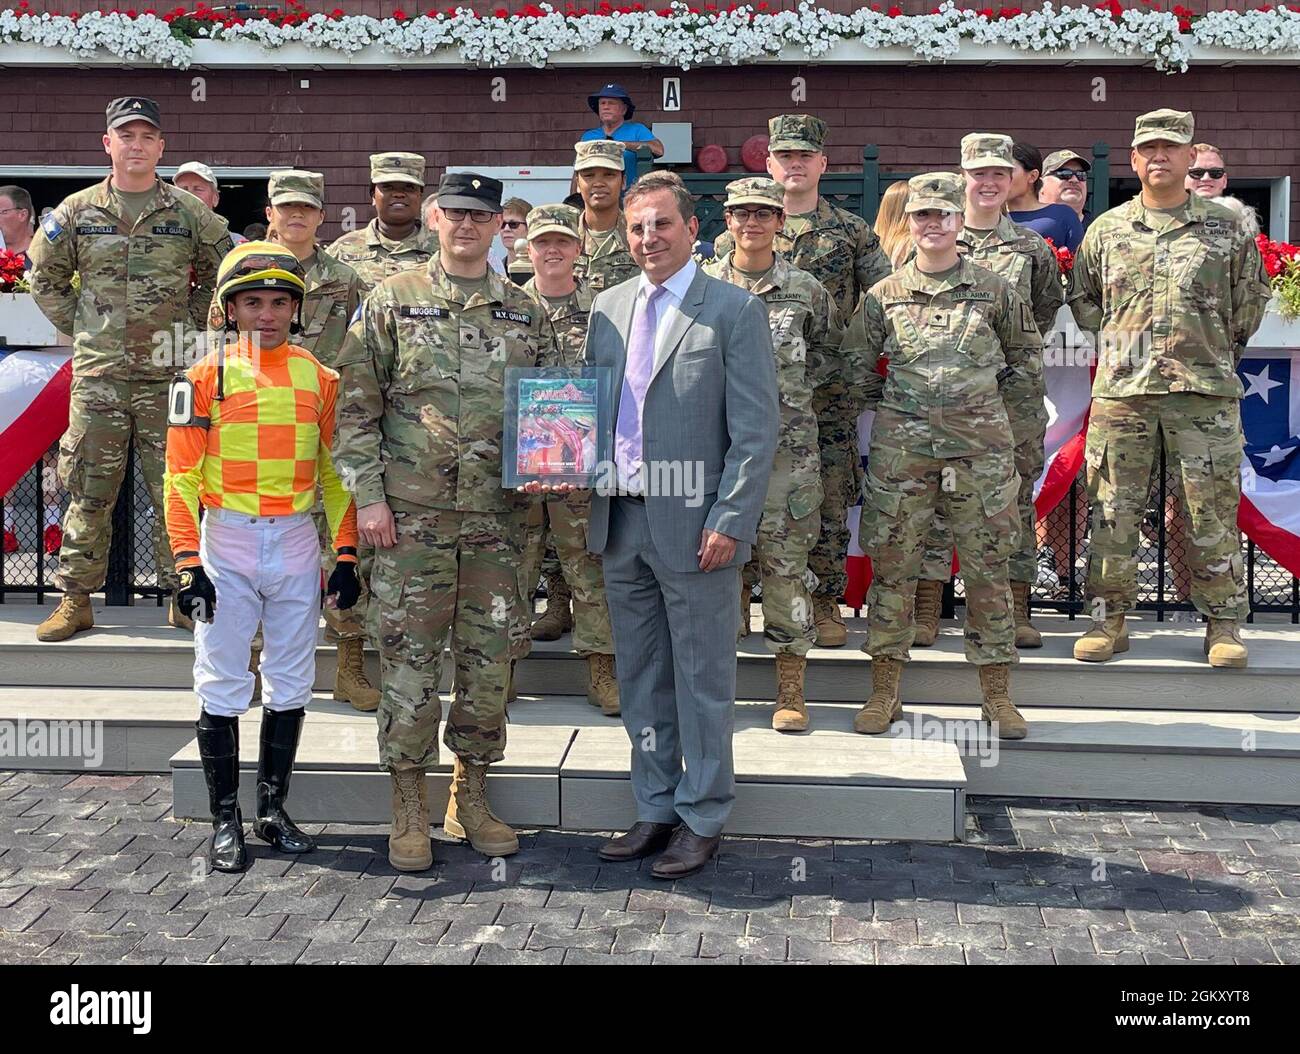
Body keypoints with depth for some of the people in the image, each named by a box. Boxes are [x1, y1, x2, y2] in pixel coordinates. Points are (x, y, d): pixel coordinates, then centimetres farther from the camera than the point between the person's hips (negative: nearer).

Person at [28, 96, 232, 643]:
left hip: (170, 375, -1)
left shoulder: (191, 214, 4)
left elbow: (223, 276, 14)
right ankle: (76, 599, 14)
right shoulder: (77, 212, 7)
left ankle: (184, 597, 13)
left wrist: (189, 327, 6)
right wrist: (80, 328, 8)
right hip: (98, 373, 1)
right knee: (88, 493, 5)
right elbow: (44, 277, 17)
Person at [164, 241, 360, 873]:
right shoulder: (206, 377, -1)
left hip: (298, 546, 3)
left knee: (291, 686, 8)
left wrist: (346, 553, 3)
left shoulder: (319, 379, 7)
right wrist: (188, 564, -12)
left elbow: (335, 472, 10)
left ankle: (273, 809, 21)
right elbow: (182, 475, -4)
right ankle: (225, 820, 12)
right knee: (221, 688, 1)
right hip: (226, 544, -2)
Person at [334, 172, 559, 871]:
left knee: (489, 662, 8)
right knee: (409, 663, 1)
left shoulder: (526, 314, 11)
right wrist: (367, 494, -7)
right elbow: (356, 407, 0)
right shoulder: (392, 302, 3)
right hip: (411, 517, -3)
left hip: (497, 519, 3)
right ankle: (409, 808, 14)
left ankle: (471, 799, 23)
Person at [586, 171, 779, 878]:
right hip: (621, 522, 6)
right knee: (639, 678, 14)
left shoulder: (734, 311, -5)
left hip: (695, 526, -6)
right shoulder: (607, 308, 12)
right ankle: (655, 811, 26)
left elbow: (755, 429, -8)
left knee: (702, 681, 4)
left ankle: (702, 820, 16)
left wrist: (729, 523, -14)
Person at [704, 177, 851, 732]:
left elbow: (833, 349, 17)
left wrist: (798, 381, 2)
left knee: (786, 562, 0)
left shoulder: (805, 288, 5)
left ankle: (791, 690, 9)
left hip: (788, 443, -1)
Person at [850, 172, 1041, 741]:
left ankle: (997, 695, 14)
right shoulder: (884, 295, 6)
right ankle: (884, 693, 12)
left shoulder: (994, 290, 6)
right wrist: (885, 406, 10)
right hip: (901, 448, 0)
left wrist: (994, 406, 10)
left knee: (987, 567, 3)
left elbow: (1028, 354, 17)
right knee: (891, 565, 2)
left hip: (981, 447, 0)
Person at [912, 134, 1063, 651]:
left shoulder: (1032, 247, 9)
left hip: (1015, 391, 1)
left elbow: (1049, 306, 24)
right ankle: (926, 610, 5)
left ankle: (1015, 609, 13)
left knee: (1014, 496, 5)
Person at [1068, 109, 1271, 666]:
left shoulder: (1226, 227, 9)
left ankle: (1223, 624, 11)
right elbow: (1082, 300, 18)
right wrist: (1119, 338, 8)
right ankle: (1109, 618, 12)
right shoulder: (1106, 230, 11)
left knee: (1212, 510, 1)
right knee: (1113, 509, 2)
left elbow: (1252, 297, 16)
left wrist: (1213, 348, 12)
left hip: (1205, 390, -1)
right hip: (1121, 390, 1)